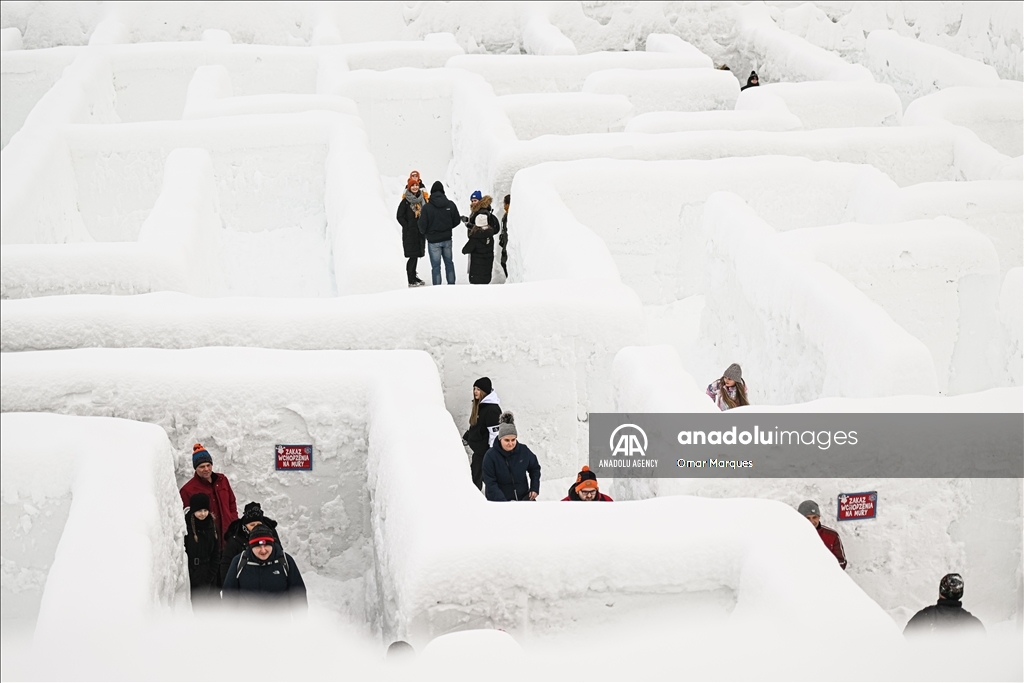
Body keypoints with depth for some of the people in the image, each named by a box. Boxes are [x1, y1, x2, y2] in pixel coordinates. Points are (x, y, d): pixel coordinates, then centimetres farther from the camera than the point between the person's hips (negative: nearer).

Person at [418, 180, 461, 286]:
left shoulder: (427, 207, -16)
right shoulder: (451, 204, -7)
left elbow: (422, 225, -12)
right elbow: (456, 221, 3)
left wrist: (423, 232, 11)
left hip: (433, 241, -3)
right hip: (447, 239, 3)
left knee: (436, 266, 4)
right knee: (449, 263, 19)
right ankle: (451, 285, 24)